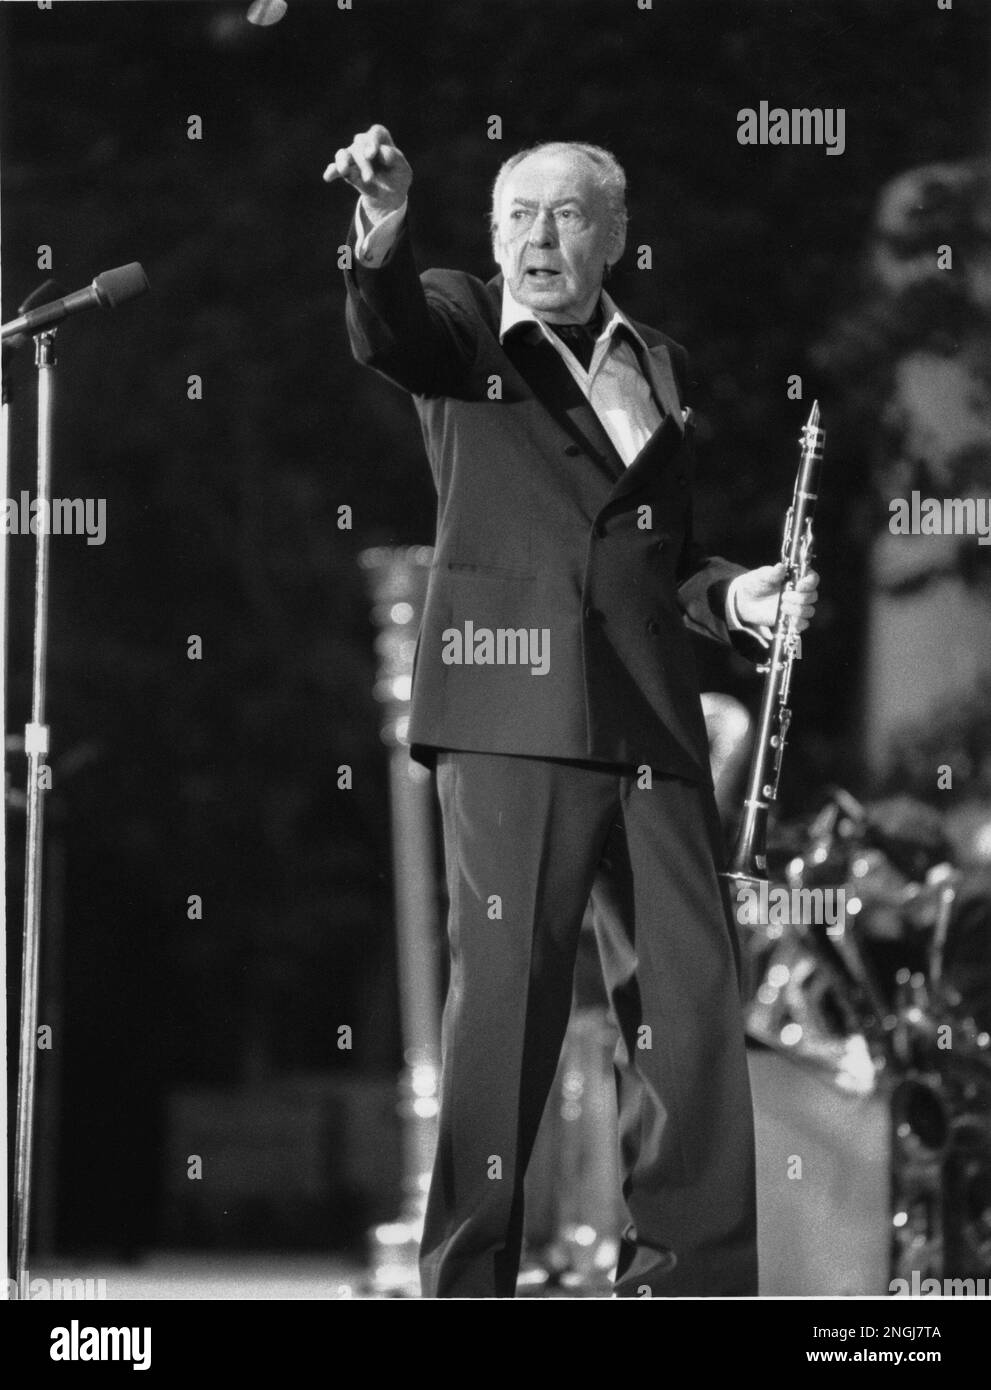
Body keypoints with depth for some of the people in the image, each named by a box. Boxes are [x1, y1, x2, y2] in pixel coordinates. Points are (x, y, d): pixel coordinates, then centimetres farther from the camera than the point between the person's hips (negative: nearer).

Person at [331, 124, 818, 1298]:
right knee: (506, 992, -8)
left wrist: (732, 595, 4)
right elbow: (390, 335, -19)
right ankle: (468, 1275, -3)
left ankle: (689, 1268, 11)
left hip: (650, 718, 5)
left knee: (691, 996, 3)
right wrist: (382, 237, -40)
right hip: (511, 712, -5)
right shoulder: (462, 330, 6)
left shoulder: (661, 366, 20)